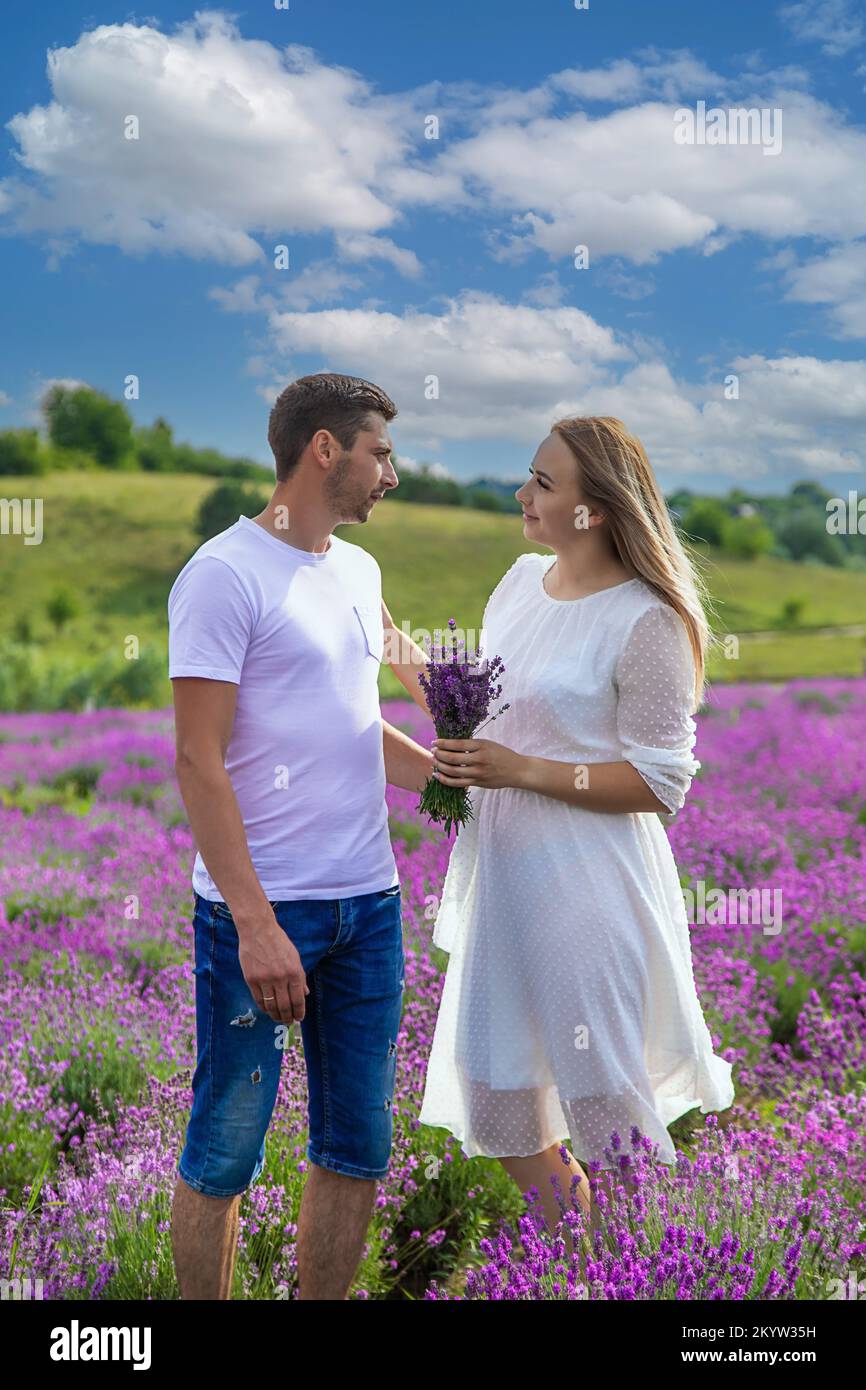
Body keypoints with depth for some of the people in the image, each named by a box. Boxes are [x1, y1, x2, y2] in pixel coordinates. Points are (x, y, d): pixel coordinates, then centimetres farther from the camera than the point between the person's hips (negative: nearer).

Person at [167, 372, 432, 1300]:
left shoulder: (358, 570, 14)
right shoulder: (225, 574, -10)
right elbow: (199, 762, -14)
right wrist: (256, 924, -20)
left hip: (369, 904, 7)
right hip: (262, 911, -7)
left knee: (357, 1150, 14)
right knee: (225, 1153, 5)